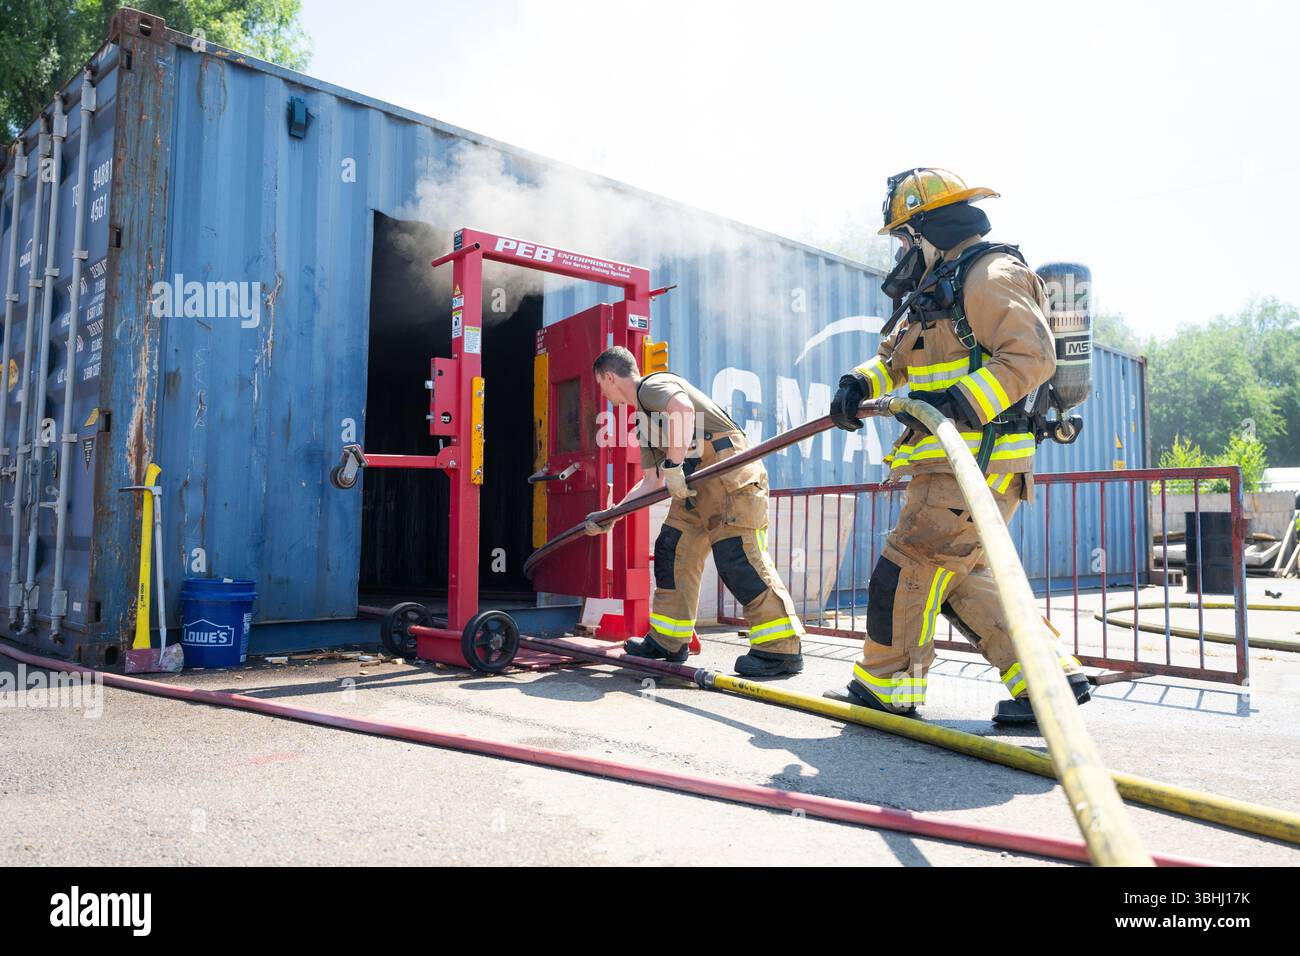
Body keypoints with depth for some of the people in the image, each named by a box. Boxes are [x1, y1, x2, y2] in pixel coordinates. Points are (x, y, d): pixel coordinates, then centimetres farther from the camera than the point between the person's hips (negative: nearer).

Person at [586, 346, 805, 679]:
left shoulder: (652, 385, -4)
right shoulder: (644, 420, 25)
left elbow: (683, 408, -28)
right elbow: (652, 482, 27)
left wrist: (673, 465, -27)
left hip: (729, 472, -10)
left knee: (738, 558, -14)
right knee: (672, 550, 10)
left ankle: (782, 649, -9)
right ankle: (668, 641, 19)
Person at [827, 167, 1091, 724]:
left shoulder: (992, 275, -9)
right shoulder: (937, 290, 24)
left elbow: (1033, 356, -20)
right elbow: (895, 359, 24)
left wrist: (958, 403, -28)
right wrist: (859, 385, 3)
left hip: (979, 458, -10)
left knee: (909, 567, -5)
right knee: (960, 578, 10)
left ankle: (886, 687, 9)